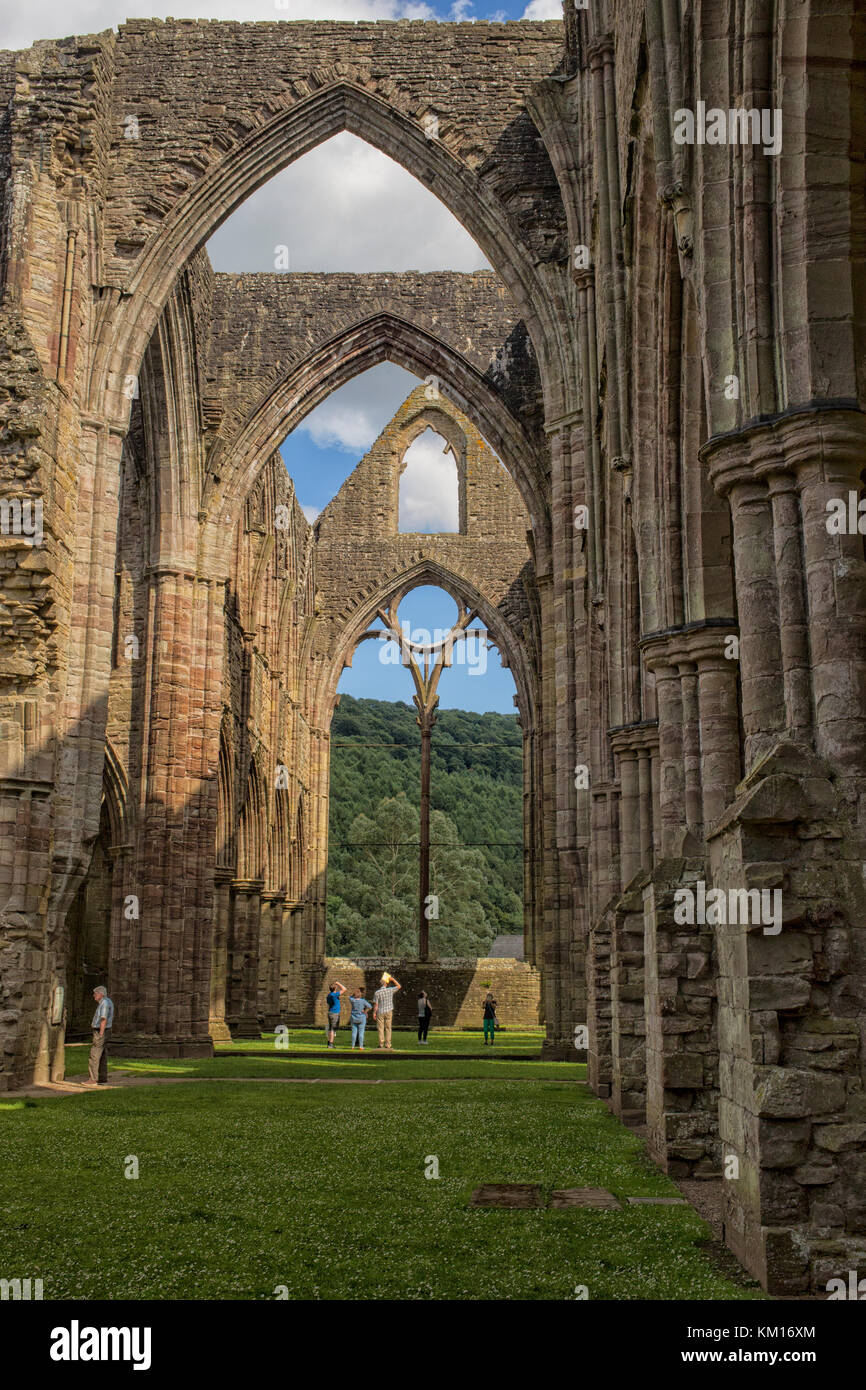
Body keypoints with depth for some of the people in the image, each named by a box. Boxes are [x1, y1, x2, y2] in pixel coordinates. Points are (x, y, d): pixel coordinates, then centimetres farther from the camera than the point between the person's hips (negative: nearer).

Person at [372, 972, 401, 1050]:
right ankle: (387, 1044, 2)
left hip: (380, 1012, -1)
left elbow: (375, 1004, -7)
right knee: (388, 1028, 5)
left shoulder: (377, 993, -9)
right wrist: (392, 979, 16)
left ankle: (381, 1044, -2)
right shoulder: (390, 990, -5)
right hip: (388, 1011, 1)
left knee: (380, 1029, 3)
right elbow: (399, 986, 11)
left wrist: (374, 1013, 2)